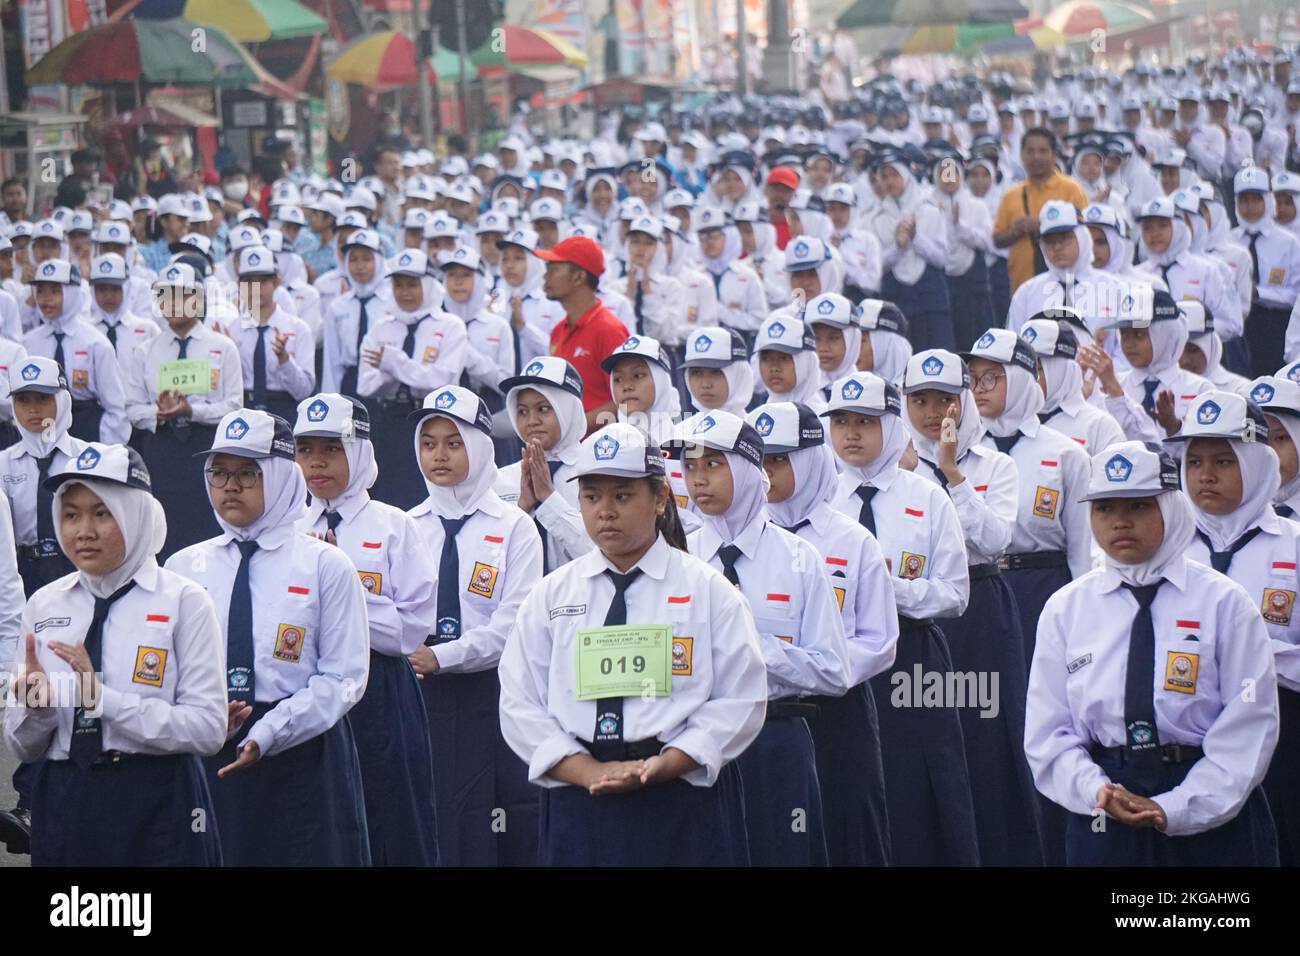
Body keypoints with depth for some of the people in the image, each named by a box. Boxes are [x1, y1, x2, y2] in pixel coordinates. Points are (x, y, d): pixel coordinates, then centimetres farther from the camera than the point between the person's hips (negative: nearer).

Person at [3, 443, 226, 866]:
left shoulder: (184, 601, -5)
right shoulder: (44, 605, 8)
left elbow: (208, 728, -13)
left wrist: (104, 699, -20)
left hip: (157, 804, -3)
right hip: (63, 805, 4)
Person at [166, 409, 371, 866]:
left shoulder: (327, 566, 1)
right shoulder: (183, 567, 10)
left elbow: (343, 677, -4)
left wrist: (266, 736, -15)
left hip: (302, 761, -2)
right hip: (205, 760, 2)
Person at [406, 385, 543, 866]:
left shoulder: (513, 528, 1)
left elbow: (513, 623, -9)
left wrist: (441, 656, -17)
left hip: (494, 694, -3)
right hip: (423, 698, 3)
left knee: (515, 836, -4)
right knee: (433, 828, 1)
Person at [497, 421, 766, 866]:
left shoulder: (709, 591, 3)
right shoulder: (550, 596, 10)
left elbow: (740, 702, -2)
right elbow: (521, 705, 5)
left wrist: (660, 767, -13)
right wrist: (591, 773, -9)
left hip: (684, 806, -2)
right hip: (578, 808, 2)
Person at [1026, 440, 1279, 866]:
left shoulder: (1224, 603, -1)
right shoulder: (1065, 608, 6)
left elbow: (1247, 730, -6)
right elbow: (1048, 731, 5)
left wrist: (1175, 810, -15)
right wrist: (1097, 791, -13)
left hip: (1214, 820, -2)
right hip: (1103, 827, 2)